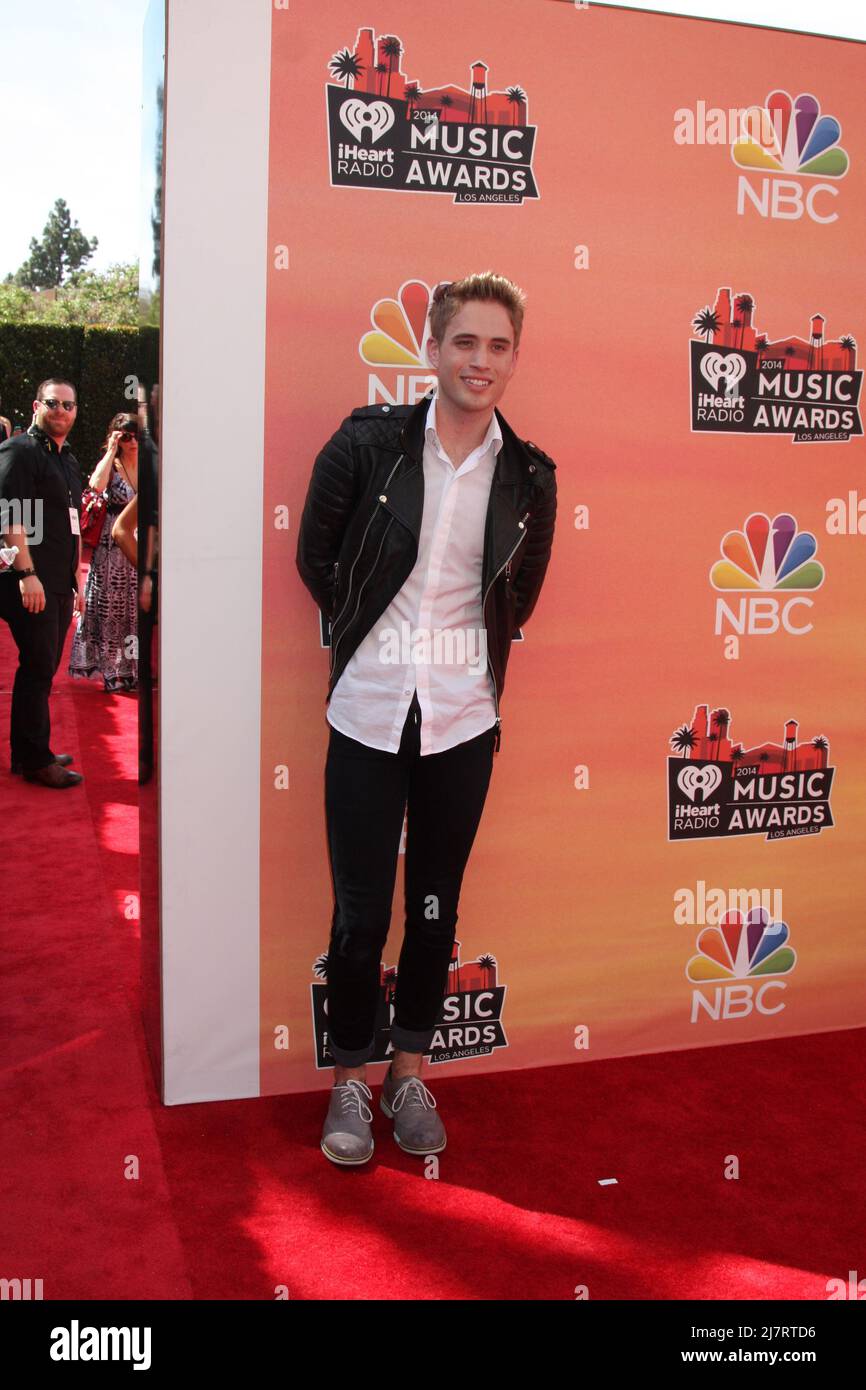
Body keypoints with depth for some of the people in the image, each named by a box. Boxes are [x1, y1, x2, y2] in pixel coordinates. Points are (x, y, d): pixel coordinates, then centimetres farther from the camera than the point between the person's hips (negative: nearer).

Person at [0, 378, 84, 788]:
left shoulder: (69, 460, 20)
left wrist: (77, 578, 22)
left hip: (60, 585, 8)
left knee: (43, 669, 12)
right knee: (38, 668, -6)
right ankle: (35, 761, 2)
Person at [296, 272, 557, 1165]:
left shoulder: (529, 475, 2)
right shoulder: (369, 442, -5)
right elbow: (314, 555, 6)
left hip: (464, 718, 2)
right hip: (368, 711, -2)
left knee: (435, 908, 12)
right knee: (360, 913, 4)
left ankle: (409, 1074, 30)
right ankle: (349, 1082, 24)